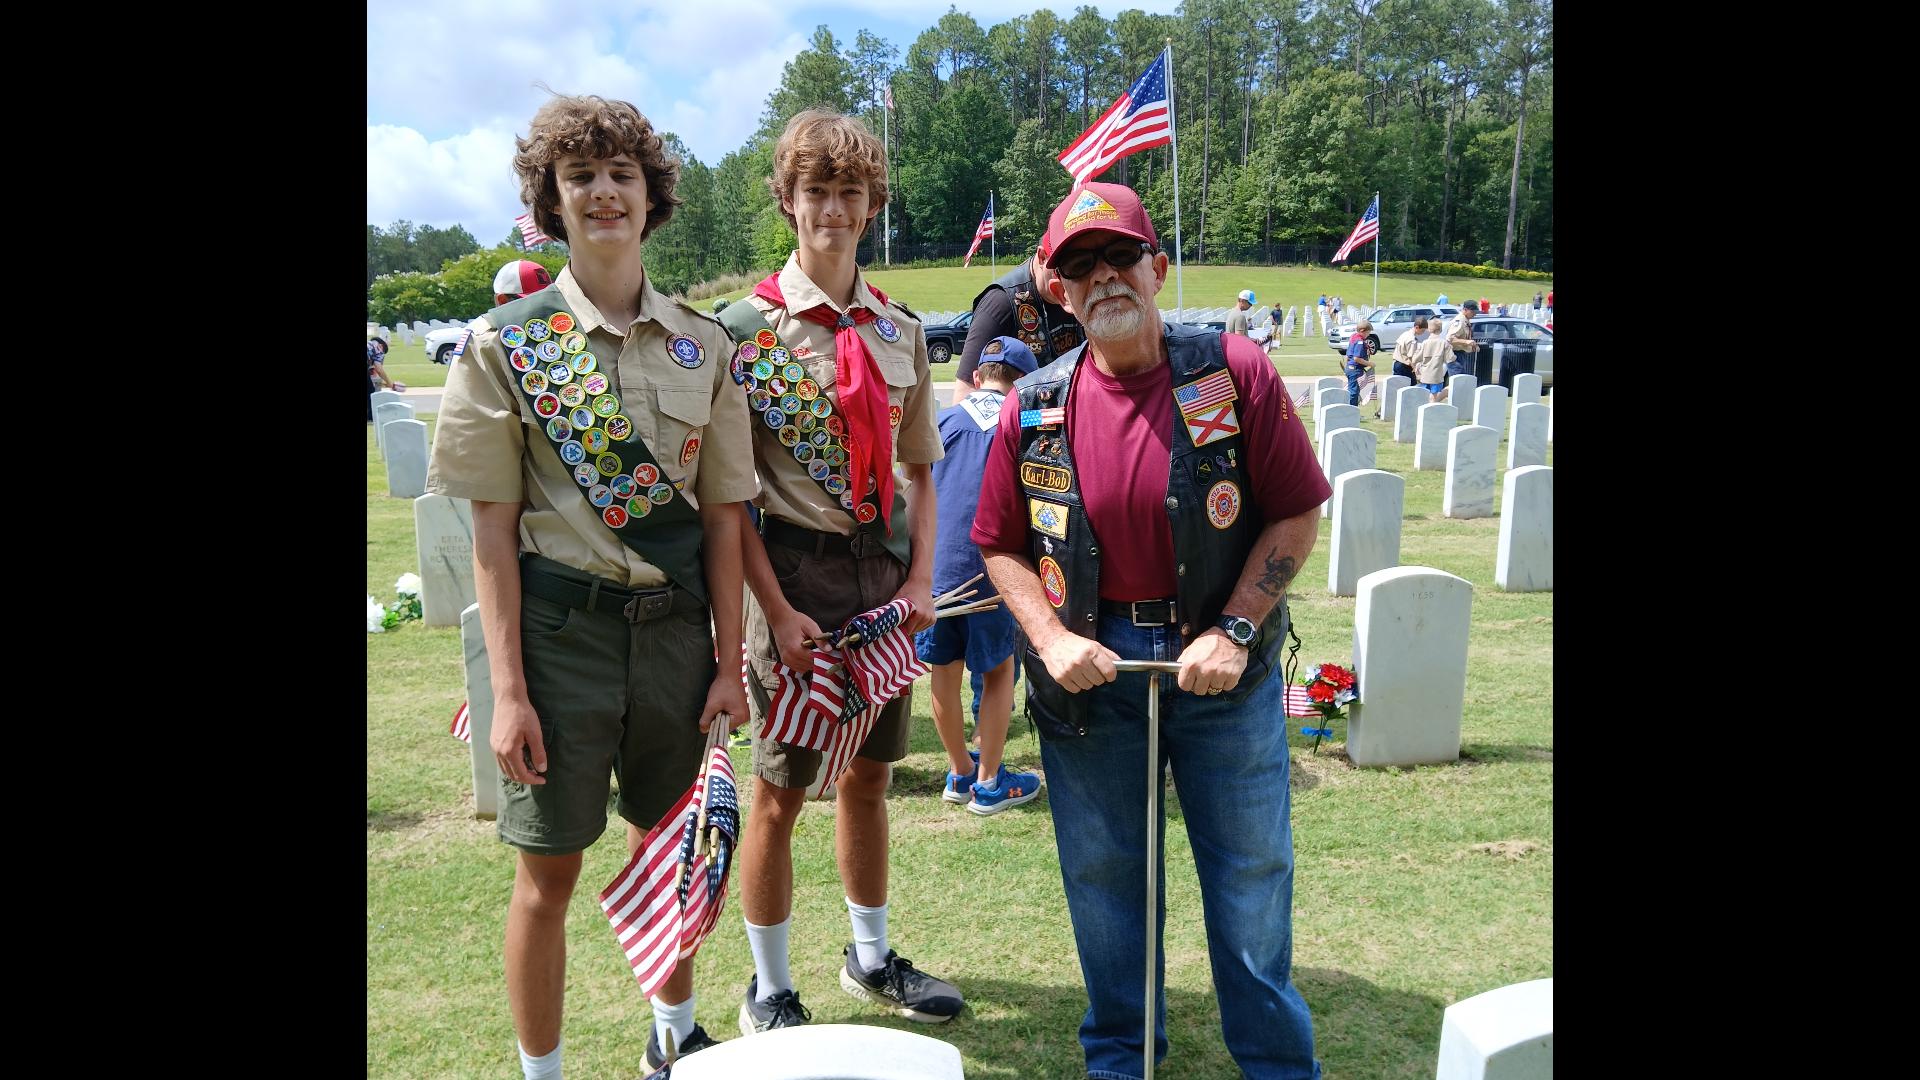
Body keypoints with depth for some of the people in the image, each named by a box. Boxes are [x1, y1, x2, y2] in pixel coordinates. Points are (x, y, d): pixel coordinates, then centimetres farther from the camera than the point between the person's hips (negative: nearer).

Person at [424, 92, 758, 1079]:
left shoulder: (700, 343, 4)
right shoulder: (505, 342, -4)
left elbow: (721, 516, 5)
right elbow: (493, 529, -6)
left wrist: (728, 662, 2)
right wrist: (507, 691, -11)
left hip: (676, 628, 3)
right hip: (558, 628, -3)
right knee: (548, 877, 7)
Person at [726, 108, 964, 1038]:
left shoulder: (900, 329, 8)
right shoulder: (748, 324, -7)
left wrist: (920, 577, 1)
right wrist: (776, 609, -15)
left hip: (883, 571, 5)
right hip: (796, 570, -5)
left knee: (869, 774, 17)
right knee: (780, 790, 4)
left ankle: (871, 959, 36)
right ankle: (770, 994, 23)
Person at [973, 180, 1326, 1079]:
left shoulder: (1233, 372, -7)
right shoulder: (1036, 407, -1)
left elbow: (1296, 515, -5)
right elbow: (1002, 546, 5)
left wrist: (1235, 632, -13)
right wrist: (1051, 639, -10)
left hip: (1223, 665, -1)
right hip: (1091, 669, 2)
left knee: (1250, 873, 11)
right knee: (1103, 875, 14)